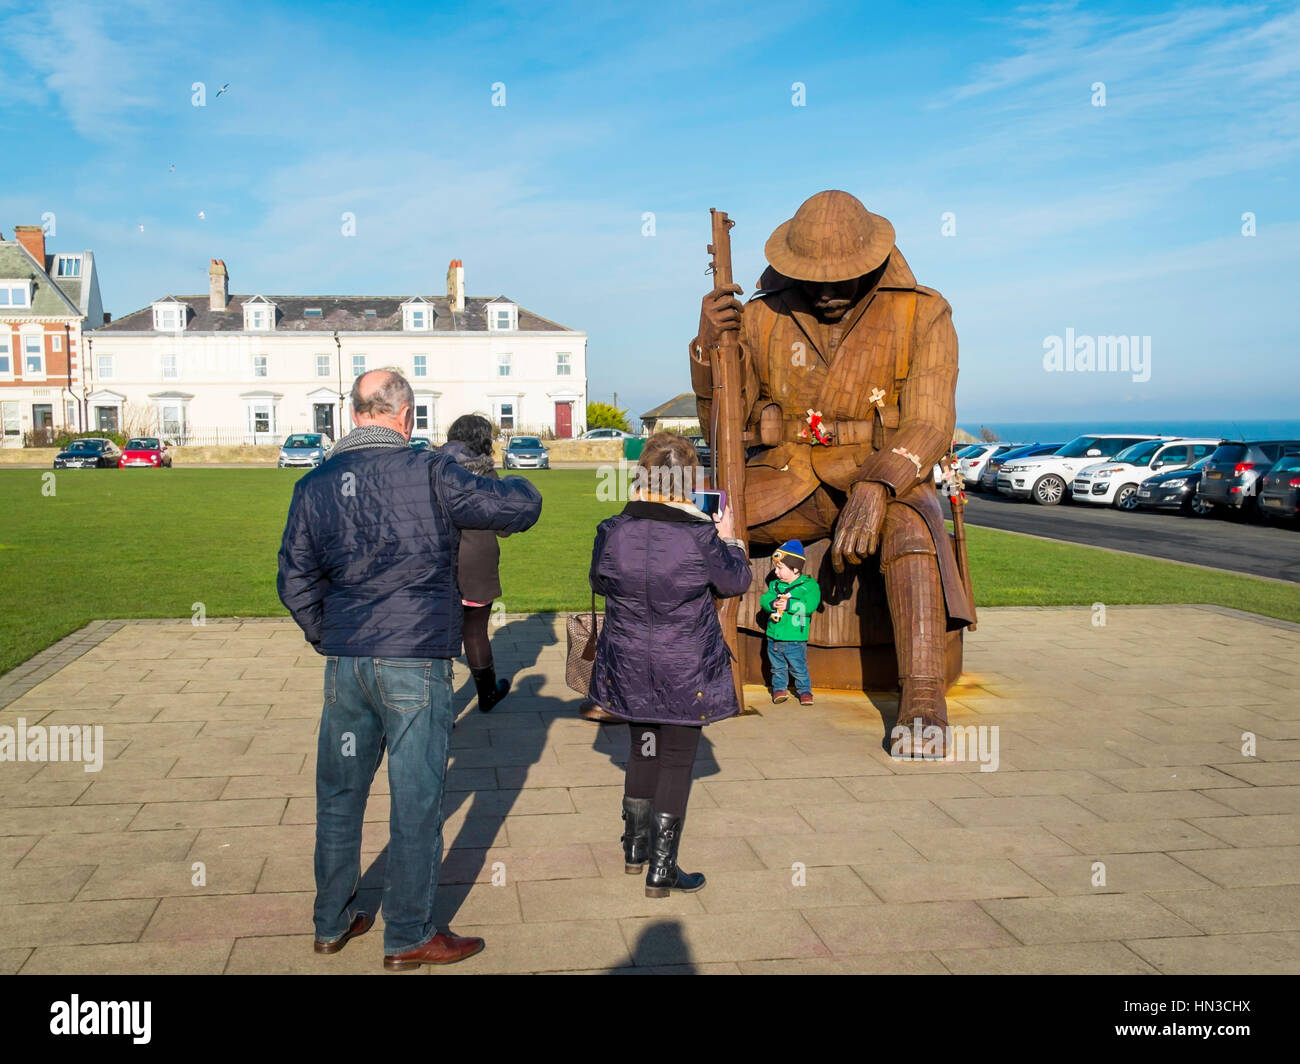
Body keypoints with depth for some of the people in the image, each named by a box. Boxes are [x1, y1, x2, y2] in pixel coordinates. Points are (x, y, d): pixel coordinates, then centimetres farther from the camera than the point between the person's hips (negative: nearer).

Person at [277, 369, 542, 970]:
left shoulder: (315, 485, 5)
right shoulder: (428, 474, -10)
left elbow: (294, 580, 9)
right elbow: (518, 505, -8)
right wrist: (516, 489, 15)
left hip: (344, 665, 5)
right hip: (415, 661, -5)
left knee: (339, 793, 17)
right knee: (415, 798, 5)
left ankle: (332, 923, 30)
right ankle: (408, 938, 15)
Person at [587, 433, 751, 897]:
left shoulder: (612, 532, -10)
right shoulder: (700, 537, -19)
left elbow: (598, 582, 8)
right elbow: (735, 582, -1)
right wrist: (729, 539, 14)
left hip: (629, 668, 4)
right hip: (686, 672, -4)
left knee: (642, 751, 22)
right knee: (677, 761, 8)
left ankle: (635, 848, 35)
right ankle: (661, 869, 12)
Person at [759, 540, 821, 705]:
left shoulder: (809, 585, -7)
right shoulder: (775, 585, 9)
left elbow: (810, 606, -19)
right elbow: (764, 599, 1)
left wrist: (789, 605, -25)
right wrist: (773, 603, -21)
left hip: (795, 639, -4)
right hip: (774, 637, 5)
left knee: (799, 668, 4)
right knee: (778, 667, 15)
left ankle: (805, 691, 20)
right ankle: (779, 688, 30)